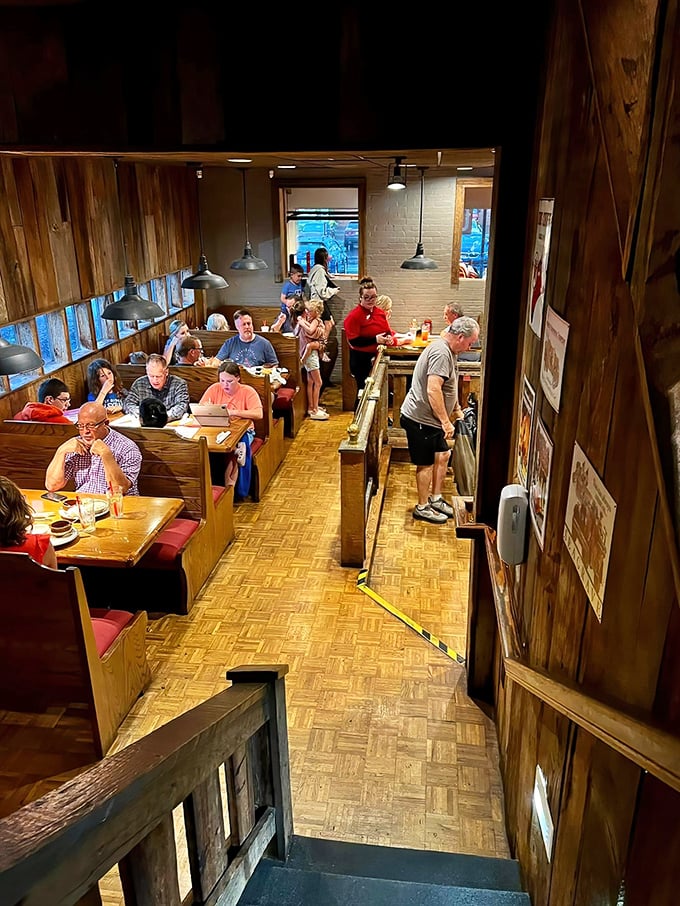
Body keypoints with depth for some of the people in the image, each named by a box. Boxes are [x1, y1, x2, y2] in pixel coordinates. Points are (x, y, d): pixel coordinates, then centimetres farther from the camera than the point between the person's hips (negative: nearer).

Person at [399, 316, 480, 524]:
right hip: (420, 419, -10)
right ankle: (422, 508, 17)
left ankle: (435, 499, 30)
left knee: (442, 455, 17)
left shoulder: (446, 350, 10)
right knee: (426, 463, 2)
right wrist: (445, 421, -29)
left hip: (430, 419, 10)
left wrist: (456, 409, 23)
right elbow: (433, 390, -33)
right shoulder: (441, 353, -23)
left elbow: (447, 387, 24)